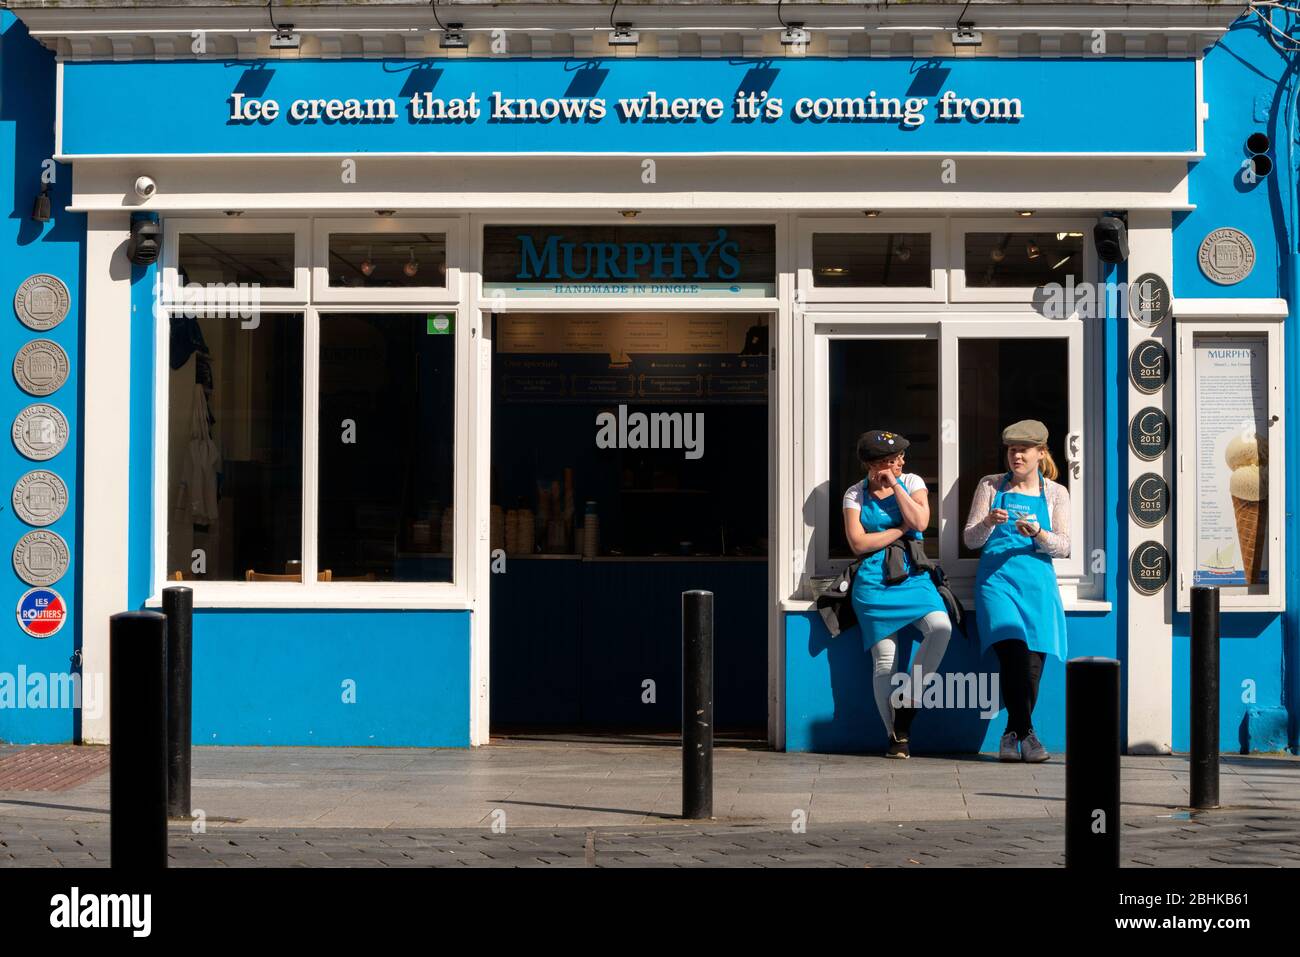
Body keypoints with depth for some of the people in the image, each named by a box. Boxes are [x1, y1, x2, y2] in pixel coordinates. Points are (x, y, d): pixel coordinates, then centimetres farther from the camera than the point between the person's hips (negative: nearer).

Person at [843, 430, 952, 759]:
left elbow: (920, 522, -9)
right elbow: (858, 543, -5)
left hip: (913, 577, 1)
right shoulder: (855, 494, 5)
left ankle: (907, 704, -12)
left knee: (941, 627, -26)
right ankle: (896, 735, 3)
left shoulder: (912, 483, 9)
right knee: (884, 660, -7)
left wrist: (895, 485, -6)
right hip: (874, 581, -1)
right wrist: (901, 528, -4)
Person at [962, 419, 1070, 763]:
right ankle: (1025, 732, -17)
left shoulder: (1055, 493, 13)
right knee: (1014, 650, -24)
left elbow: (1063, 547, 5)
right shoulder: (990, 486, 12)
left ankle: (1014, 733, 7)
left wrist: (1038, 533, -14)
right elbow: (970, 539, 8)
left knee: (1033, 659, -11)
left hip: (1037, 583, 1)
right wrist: (987, 523, -13)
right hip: (997, 580, -1)